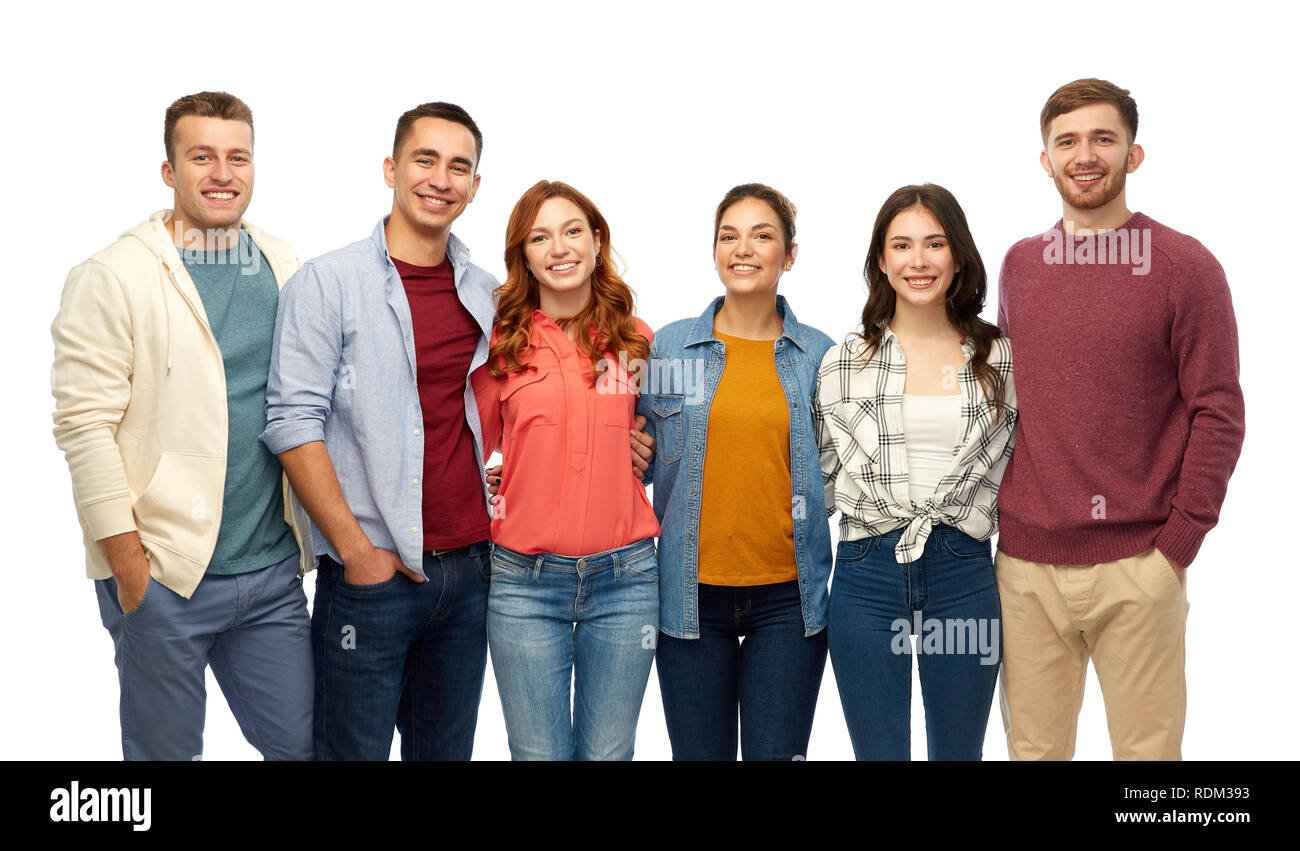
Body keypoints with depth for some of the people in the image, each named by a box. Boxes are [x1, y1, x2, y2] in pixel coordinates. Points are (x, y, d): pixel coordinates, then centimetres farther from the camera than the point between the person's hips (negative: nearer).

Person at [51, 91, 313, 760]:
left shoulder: (285, 269, 8)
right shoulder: (115, 277, -7)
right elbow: (83, 423, -11)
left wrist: (308, 531, 9)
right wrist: (127, 561, -13)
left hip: (273, 570, 4)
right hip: (162, 577, -4)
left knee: (301, 743, 11)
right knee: (166, 750, 10)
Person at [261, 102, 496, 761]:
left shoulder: (486, 293, 9)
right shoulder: (328, 282, -6)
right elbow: (293, 423, -10)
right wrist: (358, 550, -14)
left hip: (470, 569, 5)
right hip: (371, 574, -5)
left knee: (447, 750, 16)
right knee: (354, 750, 5)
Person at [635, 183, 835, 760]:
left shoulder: (819, 355, 3)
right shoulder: (668, 346, 3)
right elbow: (643, 460, 13)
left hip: (790, 597, 0)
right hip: (693, 594, 0)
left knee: (778, 752, 5)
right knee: (699, 754, 9)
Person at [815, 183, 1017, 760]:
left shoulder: (1001, 358, 2)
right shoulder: (843, 364, 3)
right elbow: (822, 477, 9)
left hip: (964, 577, 0)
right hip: (866, 579, 0)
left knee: (958, 753, 12)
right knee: (878, 753, 10)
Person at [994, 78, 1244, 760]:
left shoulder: (1185, 266, -3)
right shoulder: (1019, 265, 10)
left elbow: (1218, 413, -4)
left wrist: (1179, 540, -9)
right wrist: (996, 515, 9)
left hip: (1136, 568, -3)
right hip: (1024, 562, 4)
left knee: (1146, 746, 8)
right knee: (1033, 746, 12)